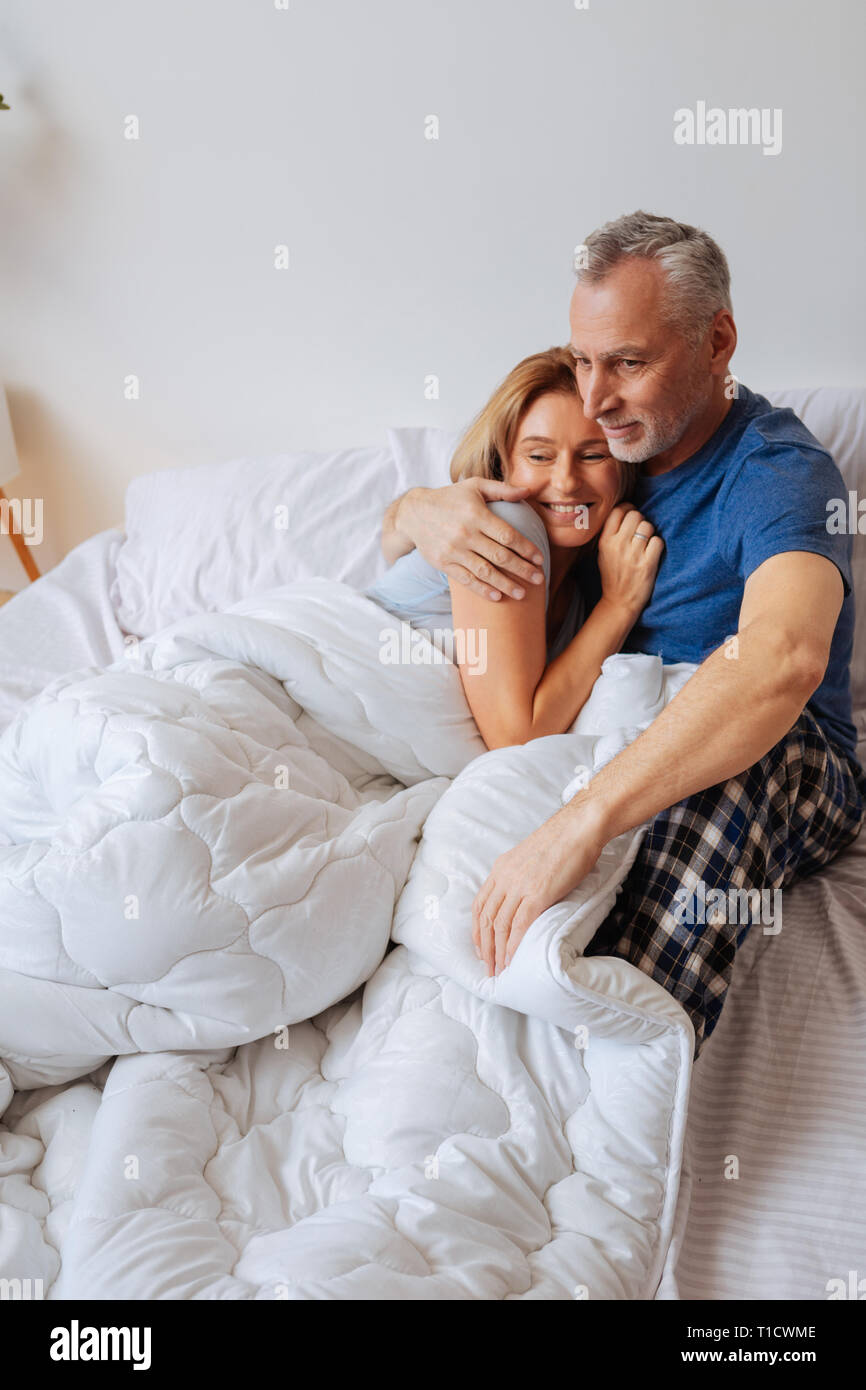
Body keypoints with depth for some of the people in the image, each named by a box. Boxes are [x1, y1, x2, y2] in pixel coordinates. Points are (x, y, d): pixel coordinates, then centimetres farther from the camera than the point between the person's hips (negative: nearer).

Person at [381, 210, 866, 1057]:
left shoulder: (779, 471, -18)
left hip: (789, 778, -6)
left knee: (748, 750, -41)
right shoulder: (602, 448, 4)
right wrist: (421, 512, -18)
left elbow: (783, 658, -42)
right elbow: (398, 520, 10)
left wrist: (582, 821, -51)